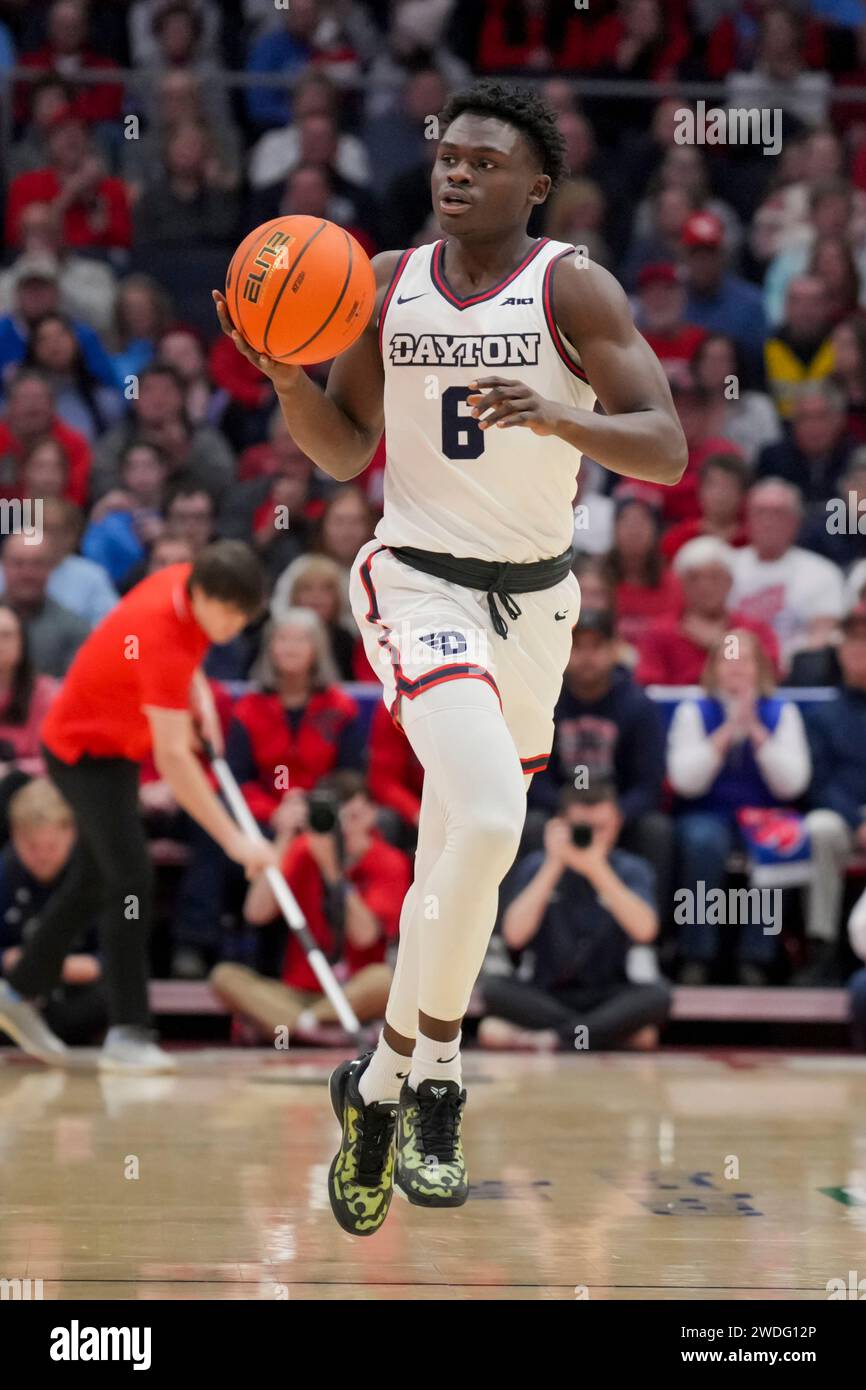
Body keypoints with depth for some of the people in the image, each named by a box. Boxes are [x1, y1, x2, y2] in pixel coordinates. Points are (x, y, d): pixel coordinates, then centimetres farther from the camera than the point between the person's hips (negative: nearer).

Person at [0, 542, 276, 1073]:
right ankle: (127, 1034, -15)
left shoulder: (187, 581, -11)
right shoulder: (162, 639, -36)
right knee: (130, 882, -17)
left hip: (114, 745, 9)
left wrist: (199, 697, -2)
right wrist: (233, 839, -41)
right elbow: (173, 757, -39)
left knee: (94, 879, 18)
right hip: (87, 750, -9)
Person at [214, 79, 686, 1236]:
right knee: (489, 810, -26)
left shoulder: (573, 290, -9)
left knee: (462, 856, 13)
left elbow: (666, 451, -16)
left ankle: (385, 1078, 31)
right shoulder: (387, 286, -1)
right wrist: (289, 378, -13)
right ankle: (432, 1085, -14)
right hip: (421, 582, -2)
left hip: (535, 596, 2)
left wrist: (558, 416, -34)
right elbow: (345, 454, 7)